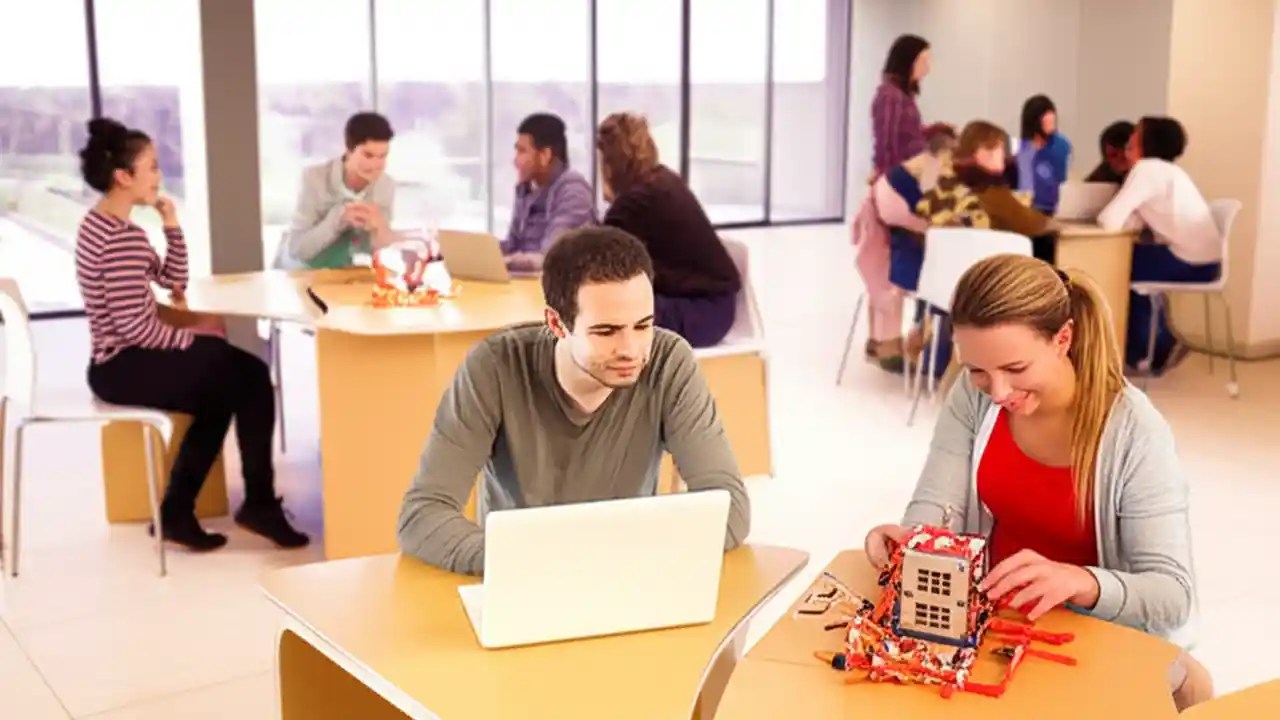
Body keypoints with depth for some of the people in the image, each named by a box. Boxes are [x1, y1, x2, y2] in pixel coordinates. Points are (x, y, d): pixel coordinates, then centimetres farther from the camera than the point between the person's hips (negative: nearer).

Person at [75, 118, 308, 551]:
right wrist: (191, 337, -11)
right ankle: (258, 504, 12)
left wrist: (172, 225, 4)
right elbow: (133, 326, -26)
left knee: (222, 391, 17)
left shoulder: (100, 224, 12)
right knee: (252, 381, -2)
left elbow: (173, 281, 16)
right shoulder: (123, 238, -22)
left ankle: (177, 513, 15)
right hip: (125, 368, -10)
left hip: (119, 362, 10)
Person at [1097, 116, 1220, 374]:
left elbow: (1110, 220, -17)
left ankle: (1142, 351, 17)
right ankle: (1156, 346, 27)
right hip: (1202, 260, 9)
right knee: (1131, 262, 23)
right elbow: (1133, 220, 10)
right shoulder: (1167, 170, 17)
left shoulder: (1147, 169, -11)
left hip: (1190, 263, -9)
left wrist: (1105, 216, 3)